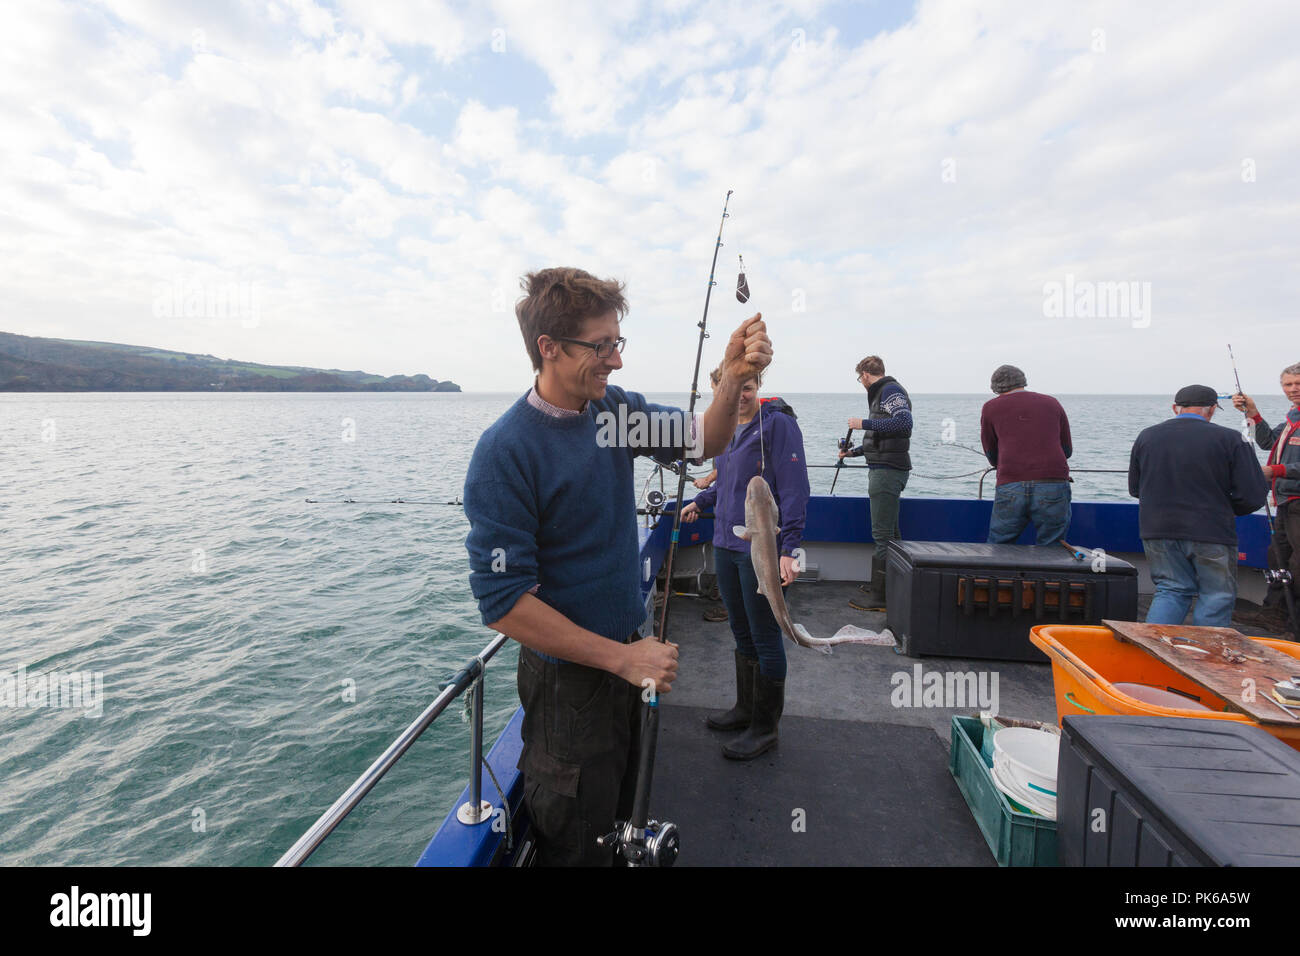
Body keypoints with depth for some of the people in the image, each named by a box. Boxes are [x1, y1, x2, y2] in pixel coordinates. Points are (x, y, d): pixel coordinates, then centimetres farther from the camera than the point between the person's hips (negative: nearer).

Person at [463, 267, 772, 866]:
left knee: (619, 815, 29)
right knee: (577, 843, 17)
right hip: (569, 677, -6)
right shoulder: (505, 451, -25)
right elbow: (502, 603, -25)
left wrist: (733, 378, -18)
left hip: (628, 655, 7)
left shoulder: (613, 407, -3)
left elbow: (703, 441, 3)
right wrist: (622, 658, -23)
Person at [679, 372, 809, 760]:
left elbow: (794, 490, -15)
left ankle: (765, 727, 18)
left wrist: (789, 549, -21)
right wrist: (701, 501, 16)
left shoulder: (778, 424, -11)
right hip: (726, 544, 8)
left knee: (764, 636, 3)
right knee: (741, 632, 18)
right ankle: (745, 709, 34)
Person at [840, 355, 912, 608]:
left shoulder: (891, 390, -9)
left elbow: (904, 423, -26)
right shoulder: (881, 393, 21)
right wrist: (853, 452, 34)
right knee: (890, 533, 16)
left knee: (882, 535, -8)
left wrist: (864, 423, -21)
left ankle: (882, 597, -4)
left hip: (888, 471, -11)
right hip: (884, 470, 11)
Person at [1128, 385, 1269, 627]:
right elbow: (1253, 497, -8)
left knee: (1171, 591, 13)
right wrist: (1224, 510, 11)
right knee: (1216, 598, 12)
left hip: (1157, 532, 3)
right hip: (1211, 534, -3)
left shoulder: (1146, 436, 3)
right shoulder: (1229, 439, -7)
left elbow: (1134, 489, 12)